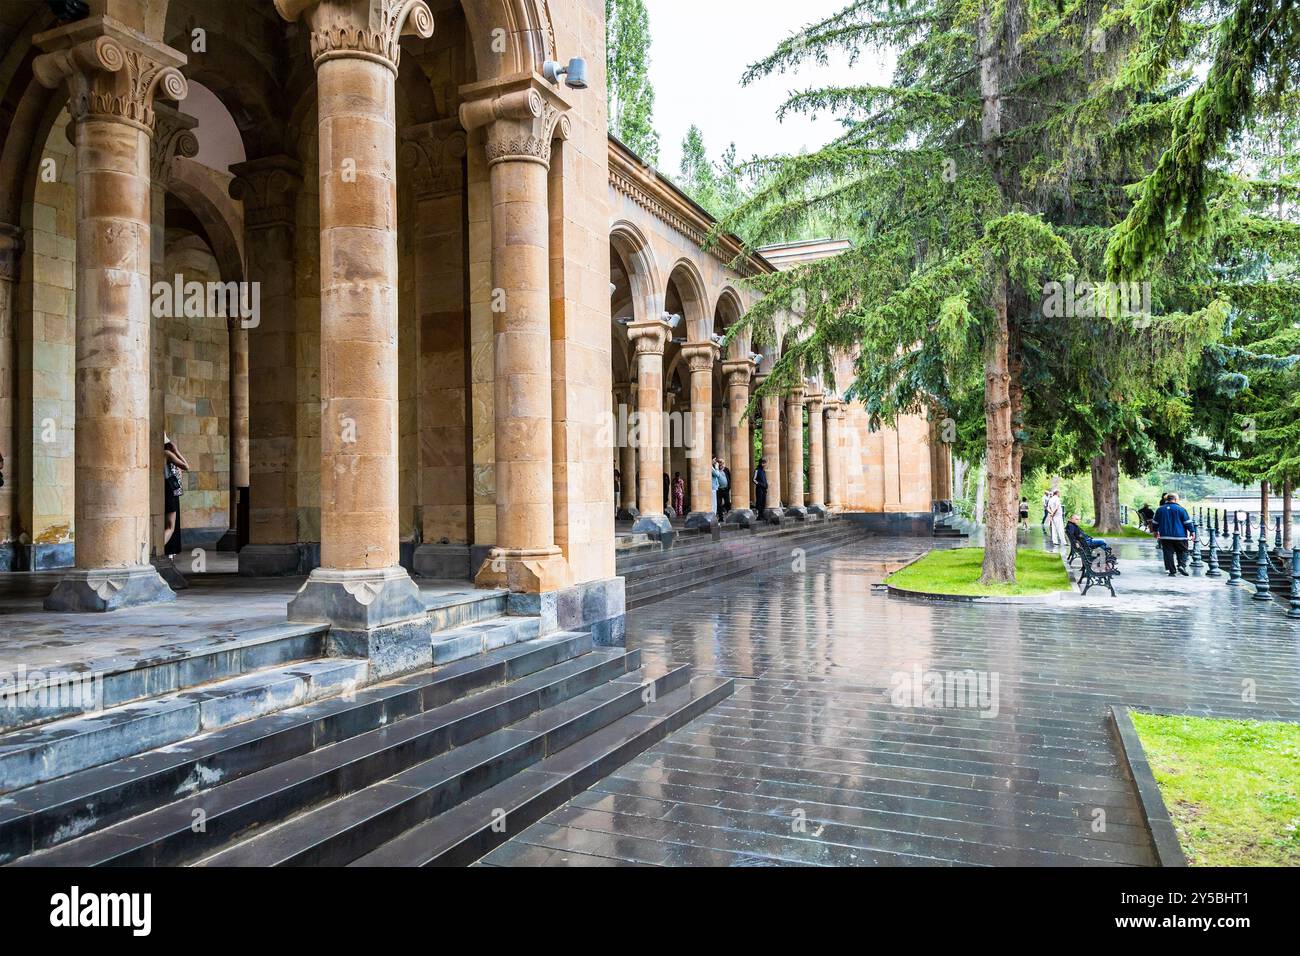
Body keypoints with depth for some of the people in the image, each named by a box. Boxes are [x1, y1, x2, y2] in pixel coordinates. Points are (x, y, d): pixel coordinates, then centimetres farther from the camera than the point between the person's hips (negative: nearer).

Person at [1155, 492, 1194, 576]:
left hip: (1165, 536, 2)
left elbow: (1156, 522, 16)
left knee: (1168, 553, 4)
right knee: (1182, 552, 10)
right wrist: (1192, 532, 3)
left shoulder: (1159, 509, 6)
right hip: (1179, 535, -2)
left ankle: (1172, 571, 1)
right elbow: (1188, 522, -4)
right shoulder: (1181, 509, -5)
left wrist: (1156, 531, 30)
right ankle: (1181, 565, -10)